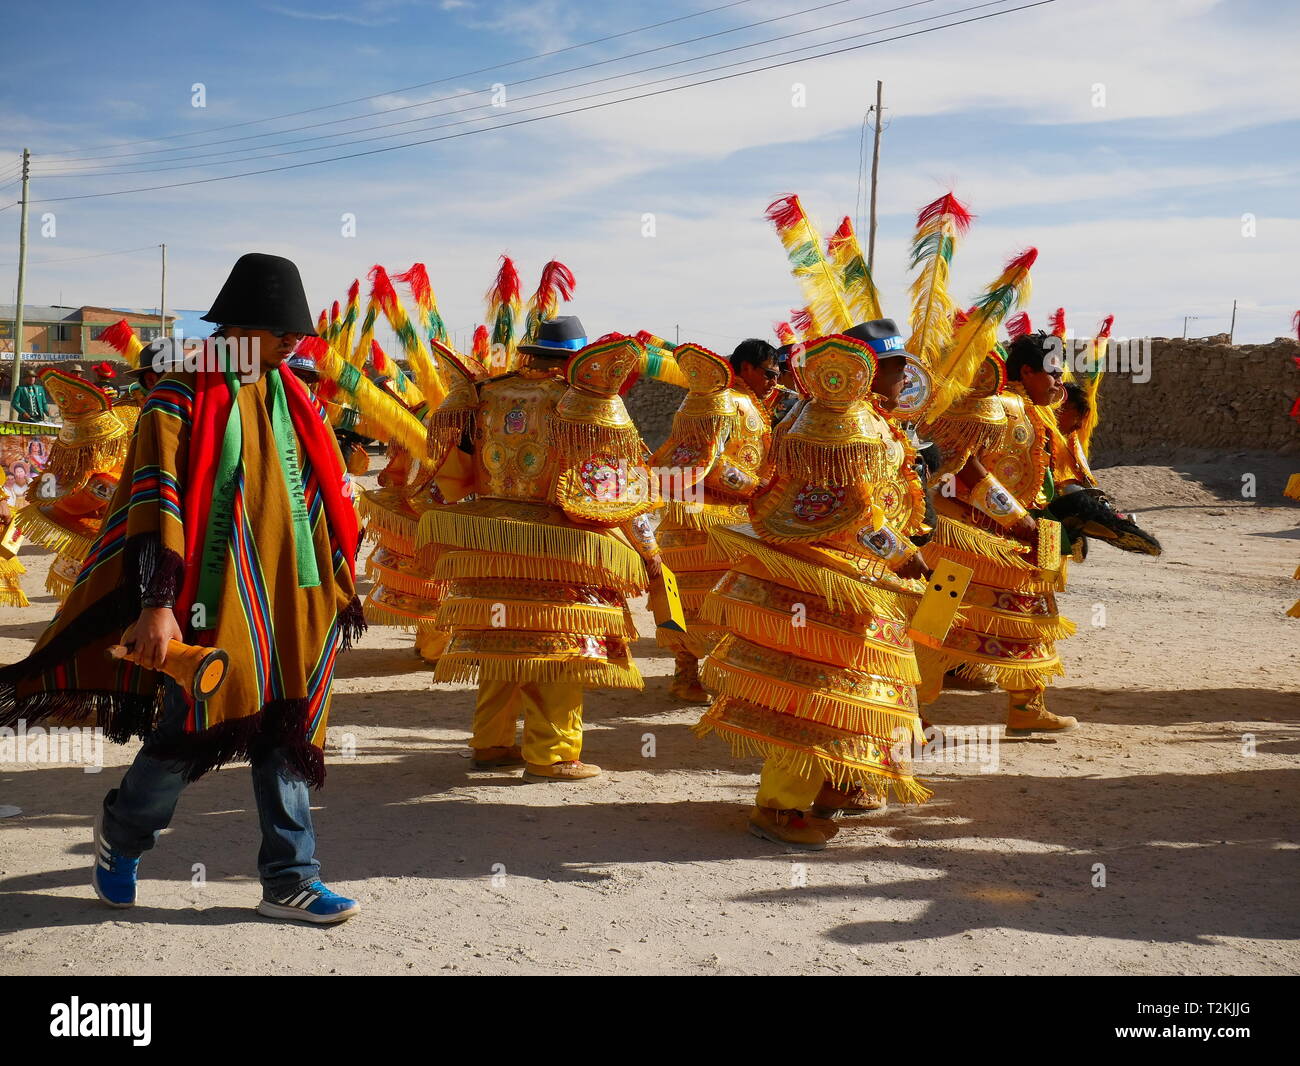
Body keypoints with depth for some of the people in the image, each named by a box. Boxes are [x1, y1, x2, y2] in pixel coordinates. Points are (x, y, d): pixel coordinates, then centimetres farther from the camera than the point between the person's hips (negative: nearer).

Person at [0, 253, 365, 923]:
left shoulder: (287, 395, 11)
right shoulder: (184, 395, -8)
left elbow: (322, 492, 18)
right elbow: (155, 500, -14)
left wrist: (336, 586, 18)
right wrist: (157, 603, -22)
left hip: (287, 598, 6)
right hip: (213, 598, -5)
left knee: (285, 731, 6)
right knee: (188, 733, 2)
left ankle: (289, 881, 14)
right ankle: (121, 831, 31)